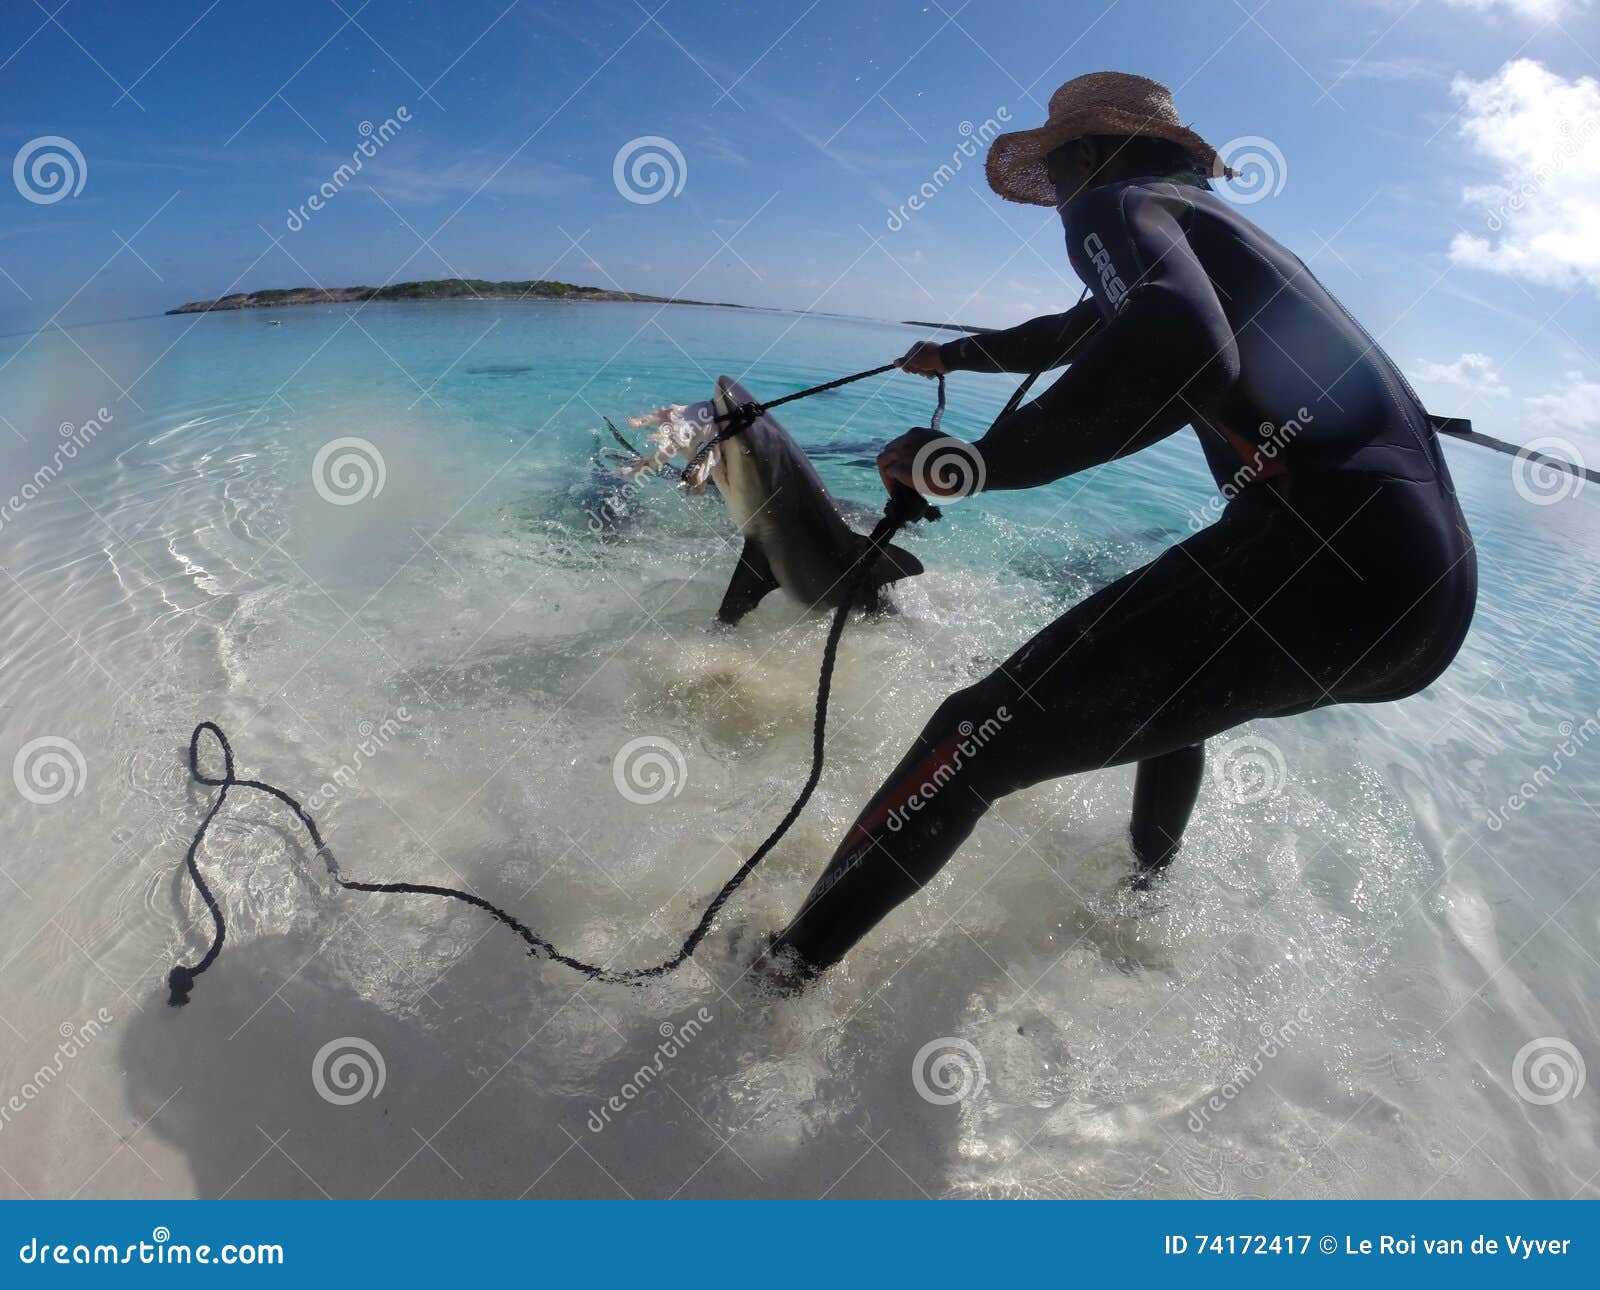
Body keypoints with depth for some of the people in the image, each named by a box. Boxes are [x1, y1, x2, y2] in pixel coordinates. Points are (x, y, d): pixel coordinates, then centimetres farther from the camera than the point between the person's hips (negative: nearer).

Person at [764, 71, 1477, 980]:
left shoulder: (1118, 202, 4)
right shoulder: (1203, 221, 32)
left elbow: (1180, 349, -20)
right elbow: (1079, 331, 48)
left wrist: (982, 462, -13)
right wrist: (953, 356, 61)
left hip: (1329, 550, -10)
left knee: (984, 736, -7)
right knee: (1172, 687, 37)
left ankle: (791, 965, 5)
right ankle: (1148, 891, 52)